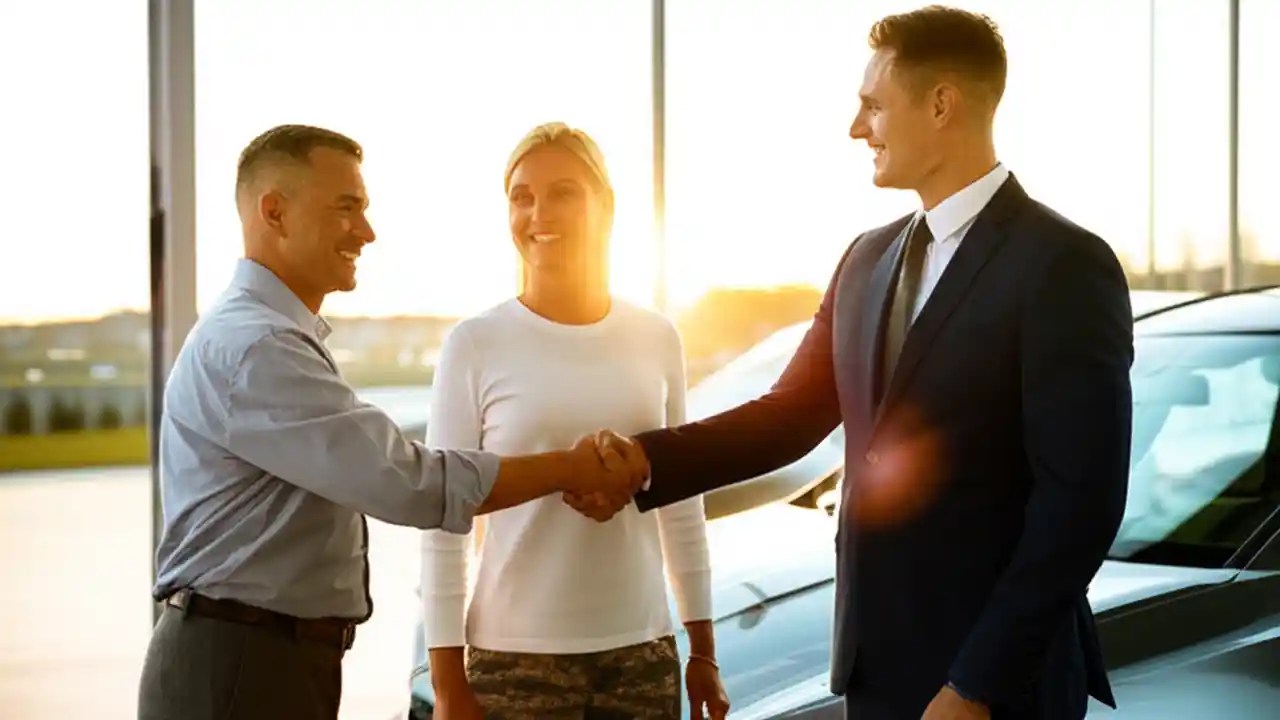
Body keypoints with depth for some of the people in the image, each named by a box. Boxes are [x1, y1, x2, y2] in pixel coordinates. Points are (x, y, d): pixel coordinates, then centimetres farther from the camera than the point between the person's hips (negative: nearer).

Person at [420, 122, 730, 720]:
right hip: (516, 653, -3)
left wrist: (703, 649, 10)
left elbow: (682, 504, 10)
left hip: (642, 649, 3)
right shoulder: (476, 344, -5)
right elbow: (443, 521, -3)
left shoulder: (656, 340, 4)